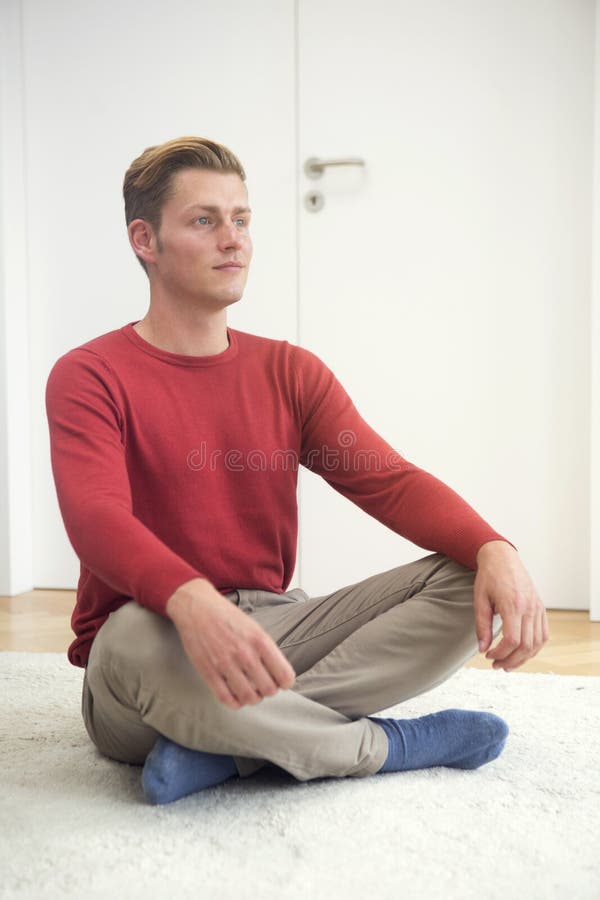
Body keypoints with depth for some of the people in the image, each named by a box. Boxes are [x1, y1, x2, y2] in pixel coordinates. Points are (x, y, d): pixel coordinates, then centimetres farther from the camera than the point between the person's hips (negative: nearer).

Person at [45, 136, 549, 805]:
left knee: (467, 582, -13)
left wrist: (494, 549, -22)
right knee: (140, 640, -40)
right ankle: (388, 744, -16)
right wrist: (191, 599, -44)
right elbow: (96, 517, -21)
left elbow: (387, 478, -2)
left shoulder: (290, 372, 11)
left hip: (272, 630, 5)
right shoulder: (88, 378, -3)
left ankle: (223, 745, -23)